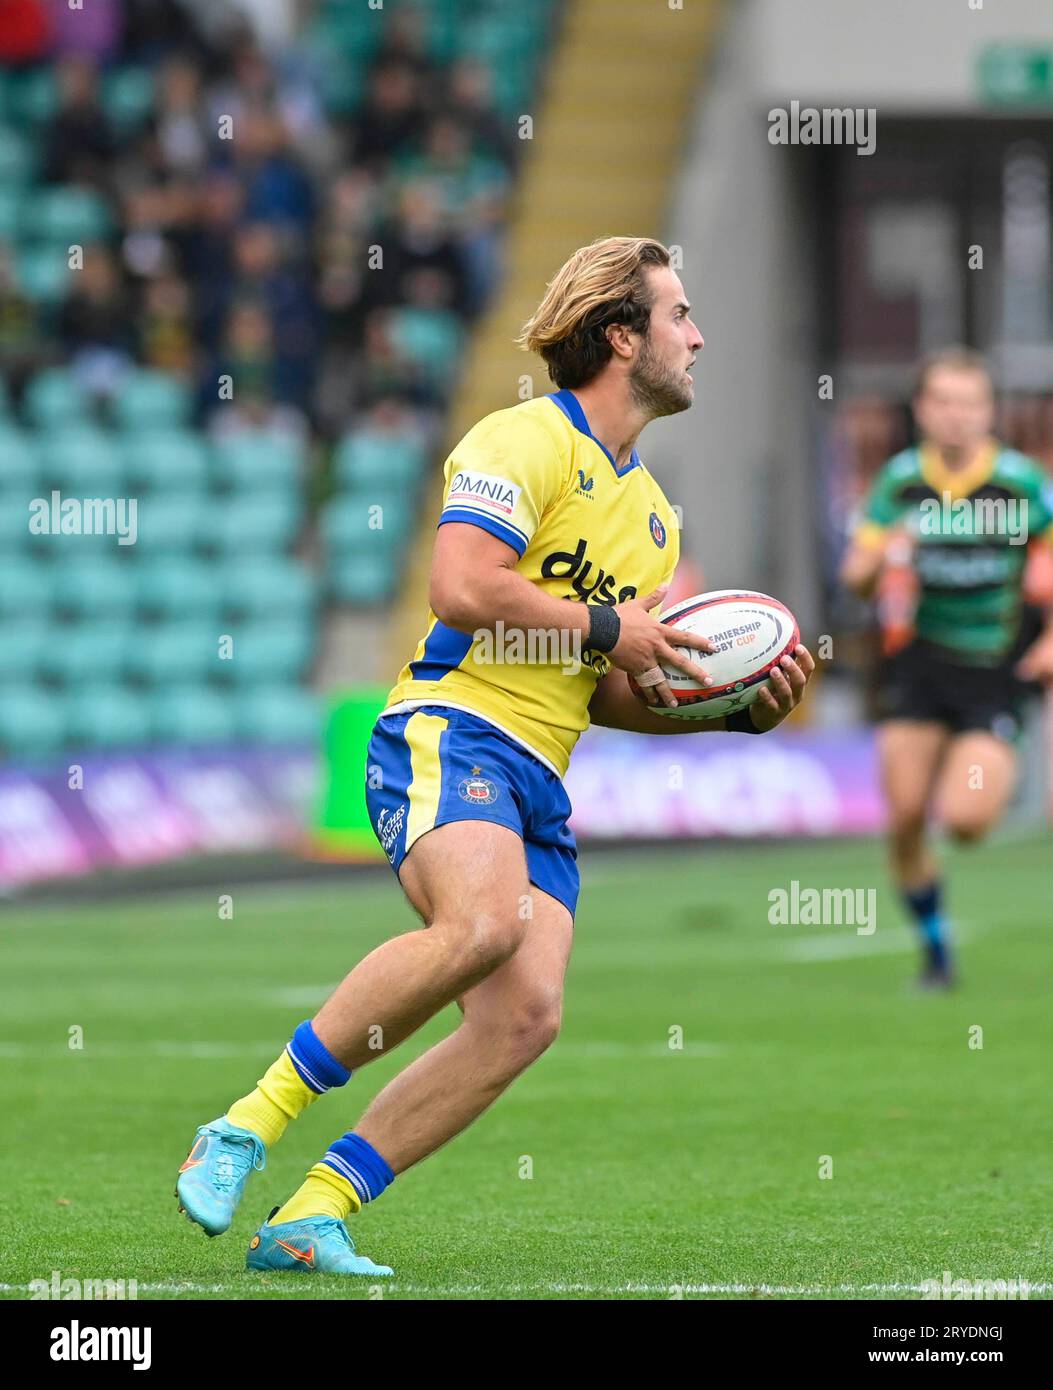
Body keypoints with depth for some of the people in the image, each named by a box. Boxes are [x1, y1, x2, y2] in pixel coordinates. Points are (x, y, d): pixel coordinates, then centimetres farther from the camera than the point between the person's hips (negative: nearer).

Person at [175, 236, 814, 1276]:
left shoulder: (653, 514, 26)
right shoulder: (525, 440, -2)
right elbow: (462, 584, -16)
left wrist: (737, 710, 13)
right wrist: (605, 627, -7)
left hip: (538, 786, 8)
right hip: (450, 731, -8)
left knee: (526, 1016, -14)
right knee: (484, 922, -35)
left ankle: (314, 1214, -11)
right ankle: (248, 1126, -25)